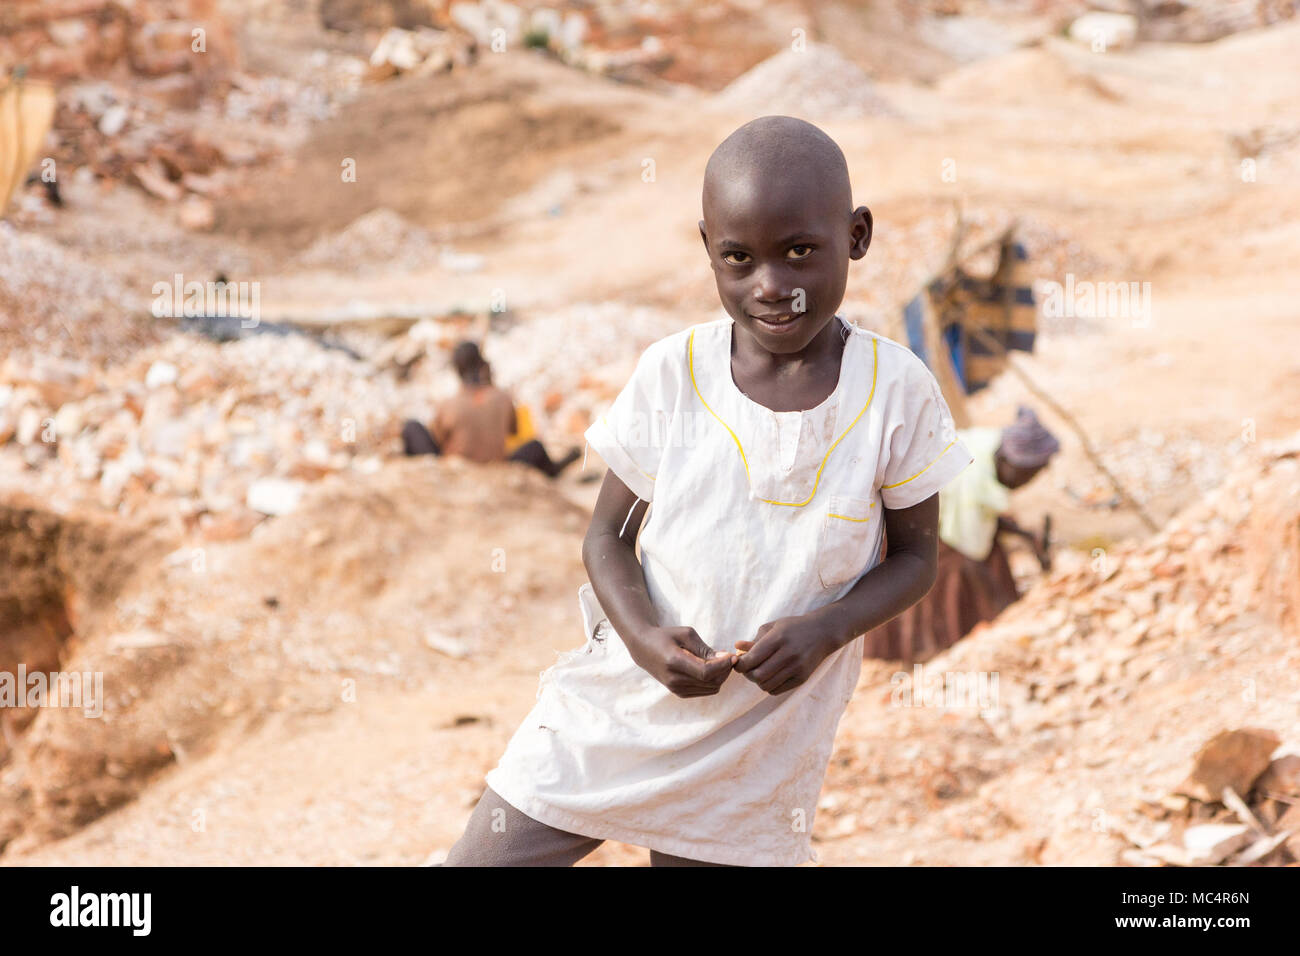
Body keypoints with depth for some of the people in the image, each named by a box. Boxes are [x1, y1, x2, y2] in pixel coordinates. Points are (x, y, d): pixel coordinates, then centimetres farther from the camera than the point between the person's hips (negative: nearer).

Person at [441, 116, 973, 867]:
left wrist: (825, 629, -17)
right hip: (616, 710, 1)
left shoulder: (895, 390, -8)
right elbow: (608, 536, 1)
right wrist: (643, 634, -19)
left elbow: (915, 555, 1)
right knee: (484, 856, -1)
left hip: (759, 742, 0)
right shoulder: (671, 372, -7)